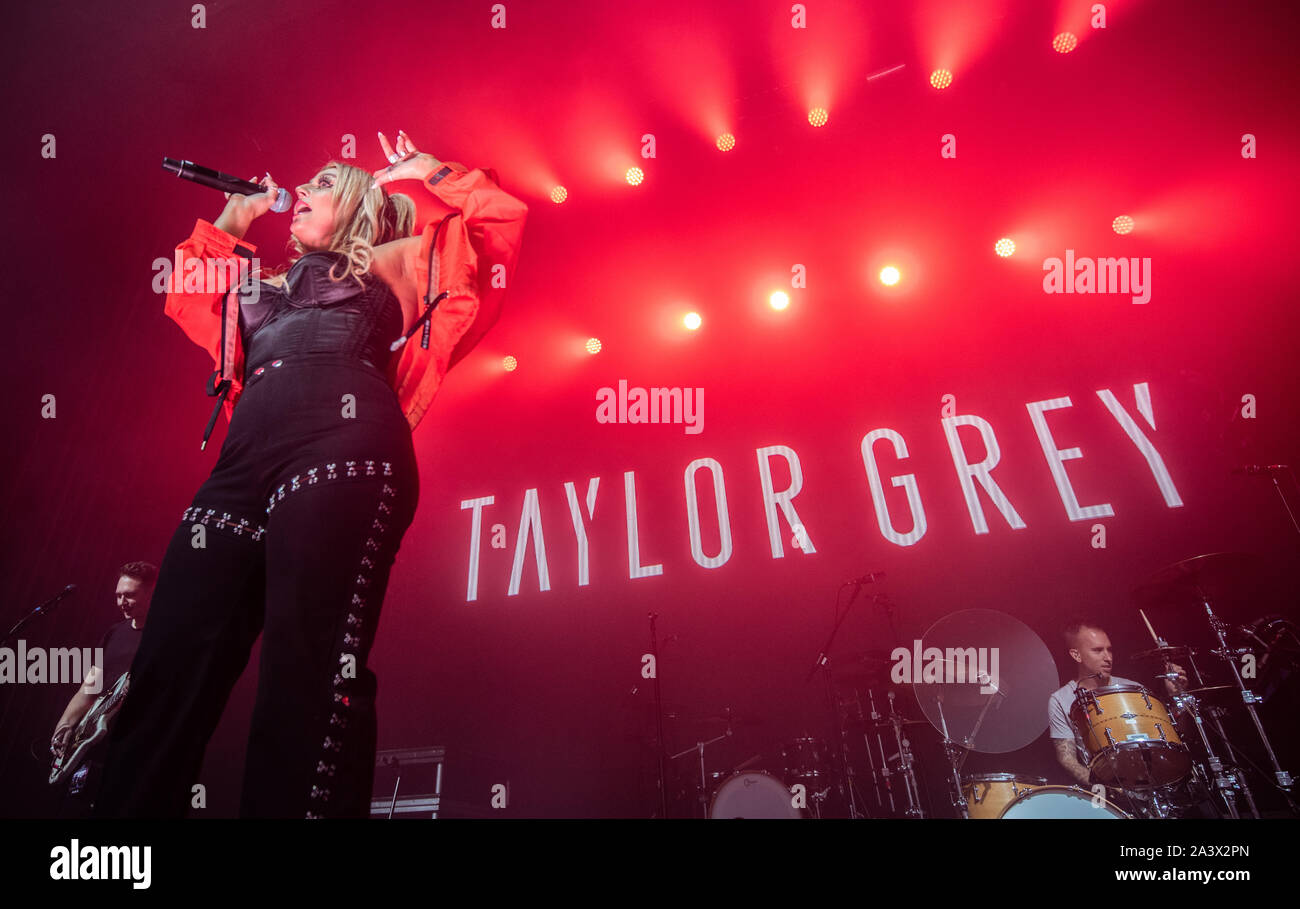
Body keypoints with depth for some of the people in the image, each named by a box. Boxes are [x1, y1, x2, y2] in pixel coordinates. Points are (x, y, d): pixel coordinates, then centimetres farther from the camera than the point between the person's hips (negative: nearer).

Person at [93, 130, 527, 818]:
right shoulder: (269, 285, 39)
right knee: (170, 671, -5)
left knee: (312, 672, -18)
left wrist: (429, 170, 31)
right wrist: (232, 222, 48)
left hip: (344, 440, -5)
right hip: (244, 462, 6)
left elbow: (502, 214, 22)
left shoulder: (397, 261, 26)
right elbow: (186, 293, 52)